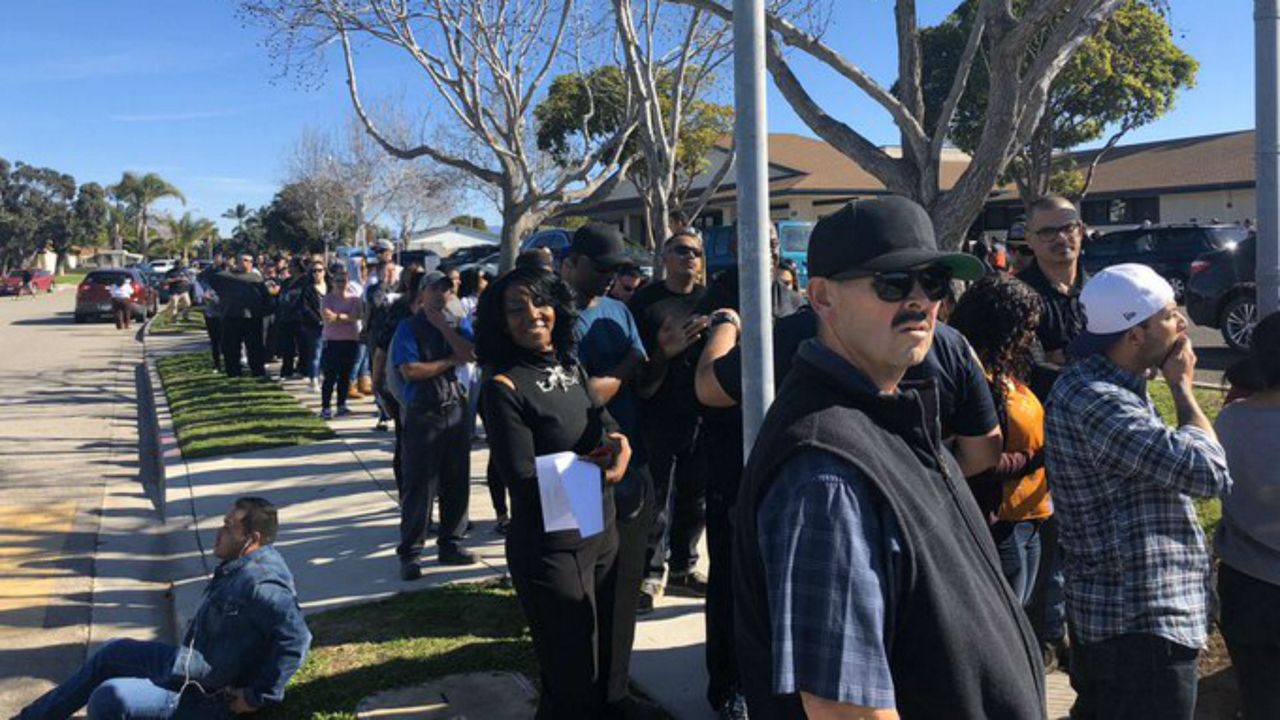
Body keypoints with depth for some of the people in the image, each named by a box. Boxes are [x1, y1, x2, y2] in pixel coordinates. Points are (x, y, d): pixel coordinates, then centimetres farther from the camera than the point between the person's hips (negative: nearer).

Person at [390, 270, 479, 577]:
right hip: (422, 413, -5)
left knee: (457, 482, 9)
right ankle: (409, 554, 7)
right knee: (418, 485, -2)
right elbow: (410, 370, -14)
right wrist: (451, 361, -7)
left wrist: (442, 325, -8)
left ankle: (450, 545, 22)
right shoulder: (409, 328, -2)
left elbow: (470, 354, -8)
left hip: (455, 409, 5)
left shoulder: (458, 325, 11)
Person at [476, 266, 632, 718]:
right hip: (551, 550, -7)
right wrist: (593, 466, -15)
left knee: (603, 666, 22)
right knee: (575, 684, 8)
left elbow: (604, 420, 7)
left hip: (604, 535, 7)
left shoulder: (571, 367, 5)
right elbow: (523, 480, -20)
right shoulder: (504, 386, -16)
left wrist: (619, 442, -15)